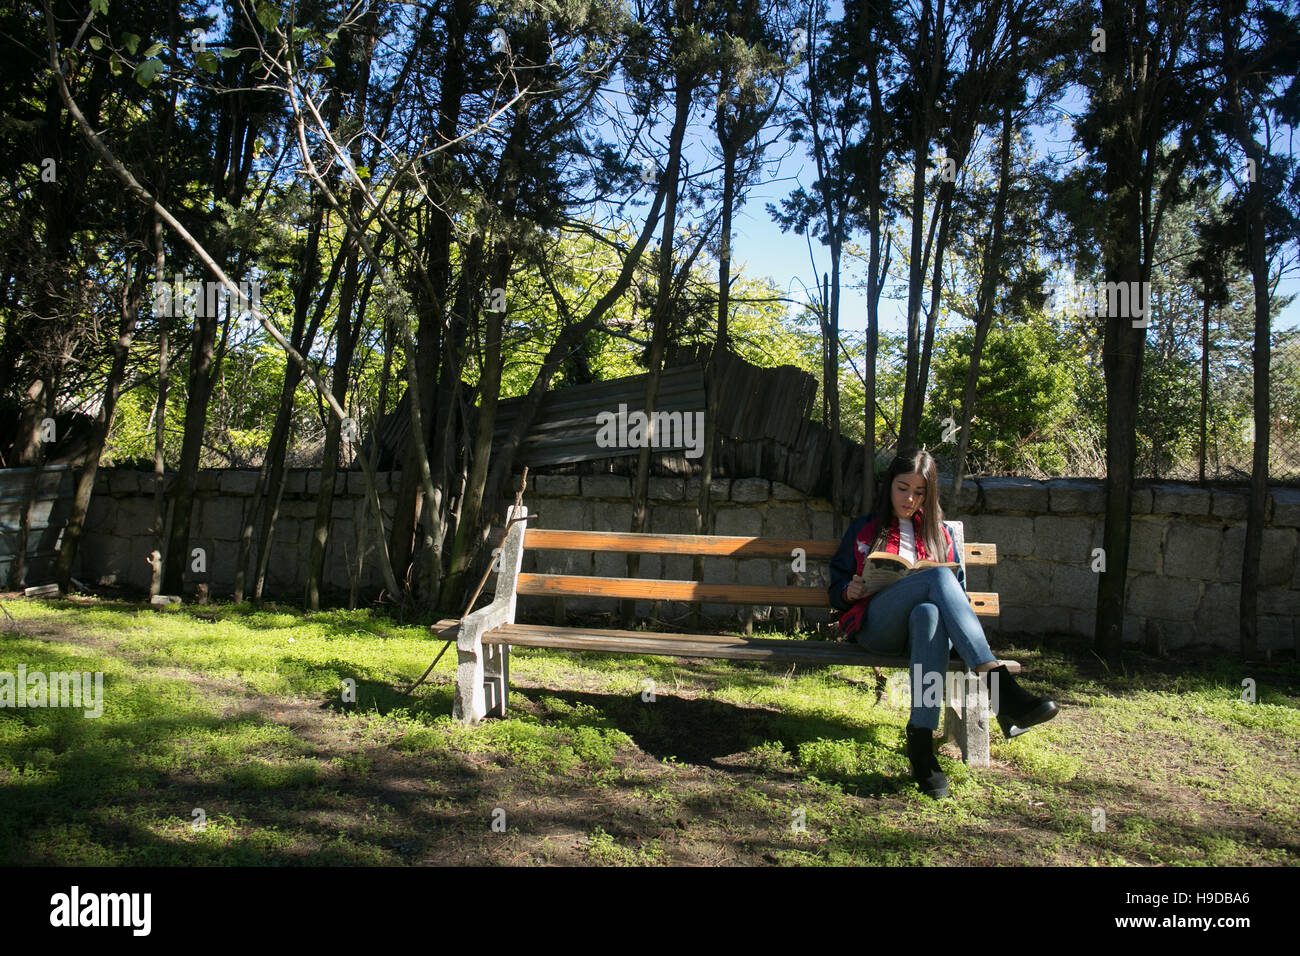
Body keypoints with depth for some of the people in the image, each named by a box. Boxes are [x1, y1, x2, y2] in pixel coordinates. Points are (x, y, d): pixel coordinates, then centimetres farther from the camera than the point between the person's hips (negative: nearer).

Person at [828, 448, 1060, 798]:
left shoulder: (939, 534, 27)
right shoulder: (864, 529, 23)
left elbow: (958, 588, 24)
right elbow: (837, 585, 21)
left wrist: (948, 602, -1)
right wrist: (849, 592, -3)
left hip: (925, 623, 2)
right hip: (874, 625, -1)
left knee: (929, 613, -41)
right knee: (937, 576, -34)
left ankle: (921, 740, -47)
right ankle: (999, 688, -50)